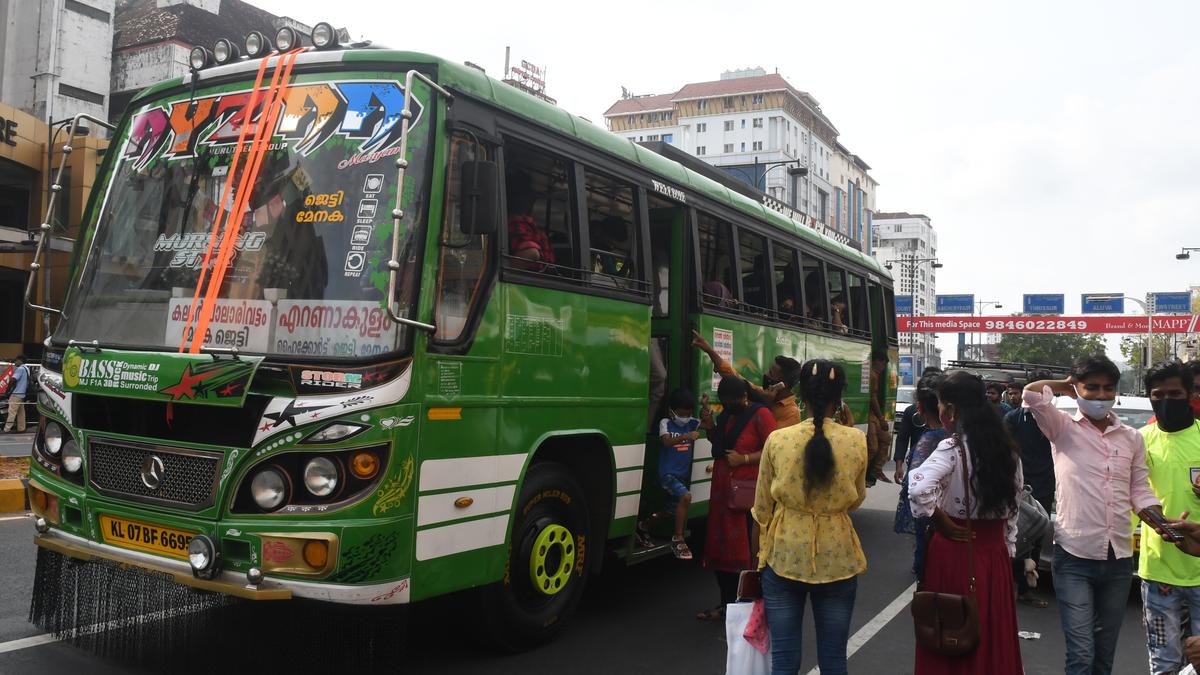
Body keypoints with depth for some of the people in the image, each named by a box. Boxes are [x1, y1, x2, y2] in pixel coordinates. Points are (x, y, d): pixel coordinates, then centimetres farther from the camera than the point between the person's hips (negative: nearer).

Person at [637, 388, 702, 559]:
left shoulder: (691, 423, 6)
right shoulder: (666, 423, -8)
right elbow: (667, 441, -26)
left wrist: (705, 407, -13)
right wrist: (686, 436, -42)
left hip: (683, 475, 7)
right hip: (668, 474, -7)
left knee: (670, 511, 15)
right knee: (685, 497, -30)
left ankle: (644, 527, 40)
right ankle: (678, 539, -18)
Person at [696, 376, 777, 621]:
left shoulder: (760, 415, -9)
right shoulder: (727, 414, 15)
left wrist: (744, 459, -19)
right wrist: (710, 427, 9)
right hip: (722, 489, 8)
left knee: (748, 550, -4)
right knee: (721, 547, 10)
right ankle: (727, 603, 20)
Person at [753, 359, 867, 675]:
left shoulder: (777, 440, -8)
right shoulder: (857, 441, -7)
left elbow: (762, 508, 1)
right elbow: (856, 500, 9)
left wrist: (763, 549, 16)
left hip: (784, 556, 0)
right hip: (837, 558, 1)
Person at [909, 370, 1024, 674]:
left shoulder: (953, 448, -16)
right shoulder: (1007, 449, 5)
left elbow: (919, 488, -33)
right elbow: (1012, 511, 11)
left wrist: (939, 520, -16)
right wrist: (1007, 550, 18)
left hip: (955, 551, -6)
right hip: (995, 553, 6)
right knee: (993, 638, 16)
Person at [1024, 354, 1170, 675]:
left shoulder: (1132, 438, 10)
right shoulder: (1063, 428, -2)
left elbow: (1140, 490, 11)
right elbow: (1032, 393, -18)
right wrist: (1065, 386, 0)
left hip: (1119, 559, 5)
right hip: (1074, 557, -5)